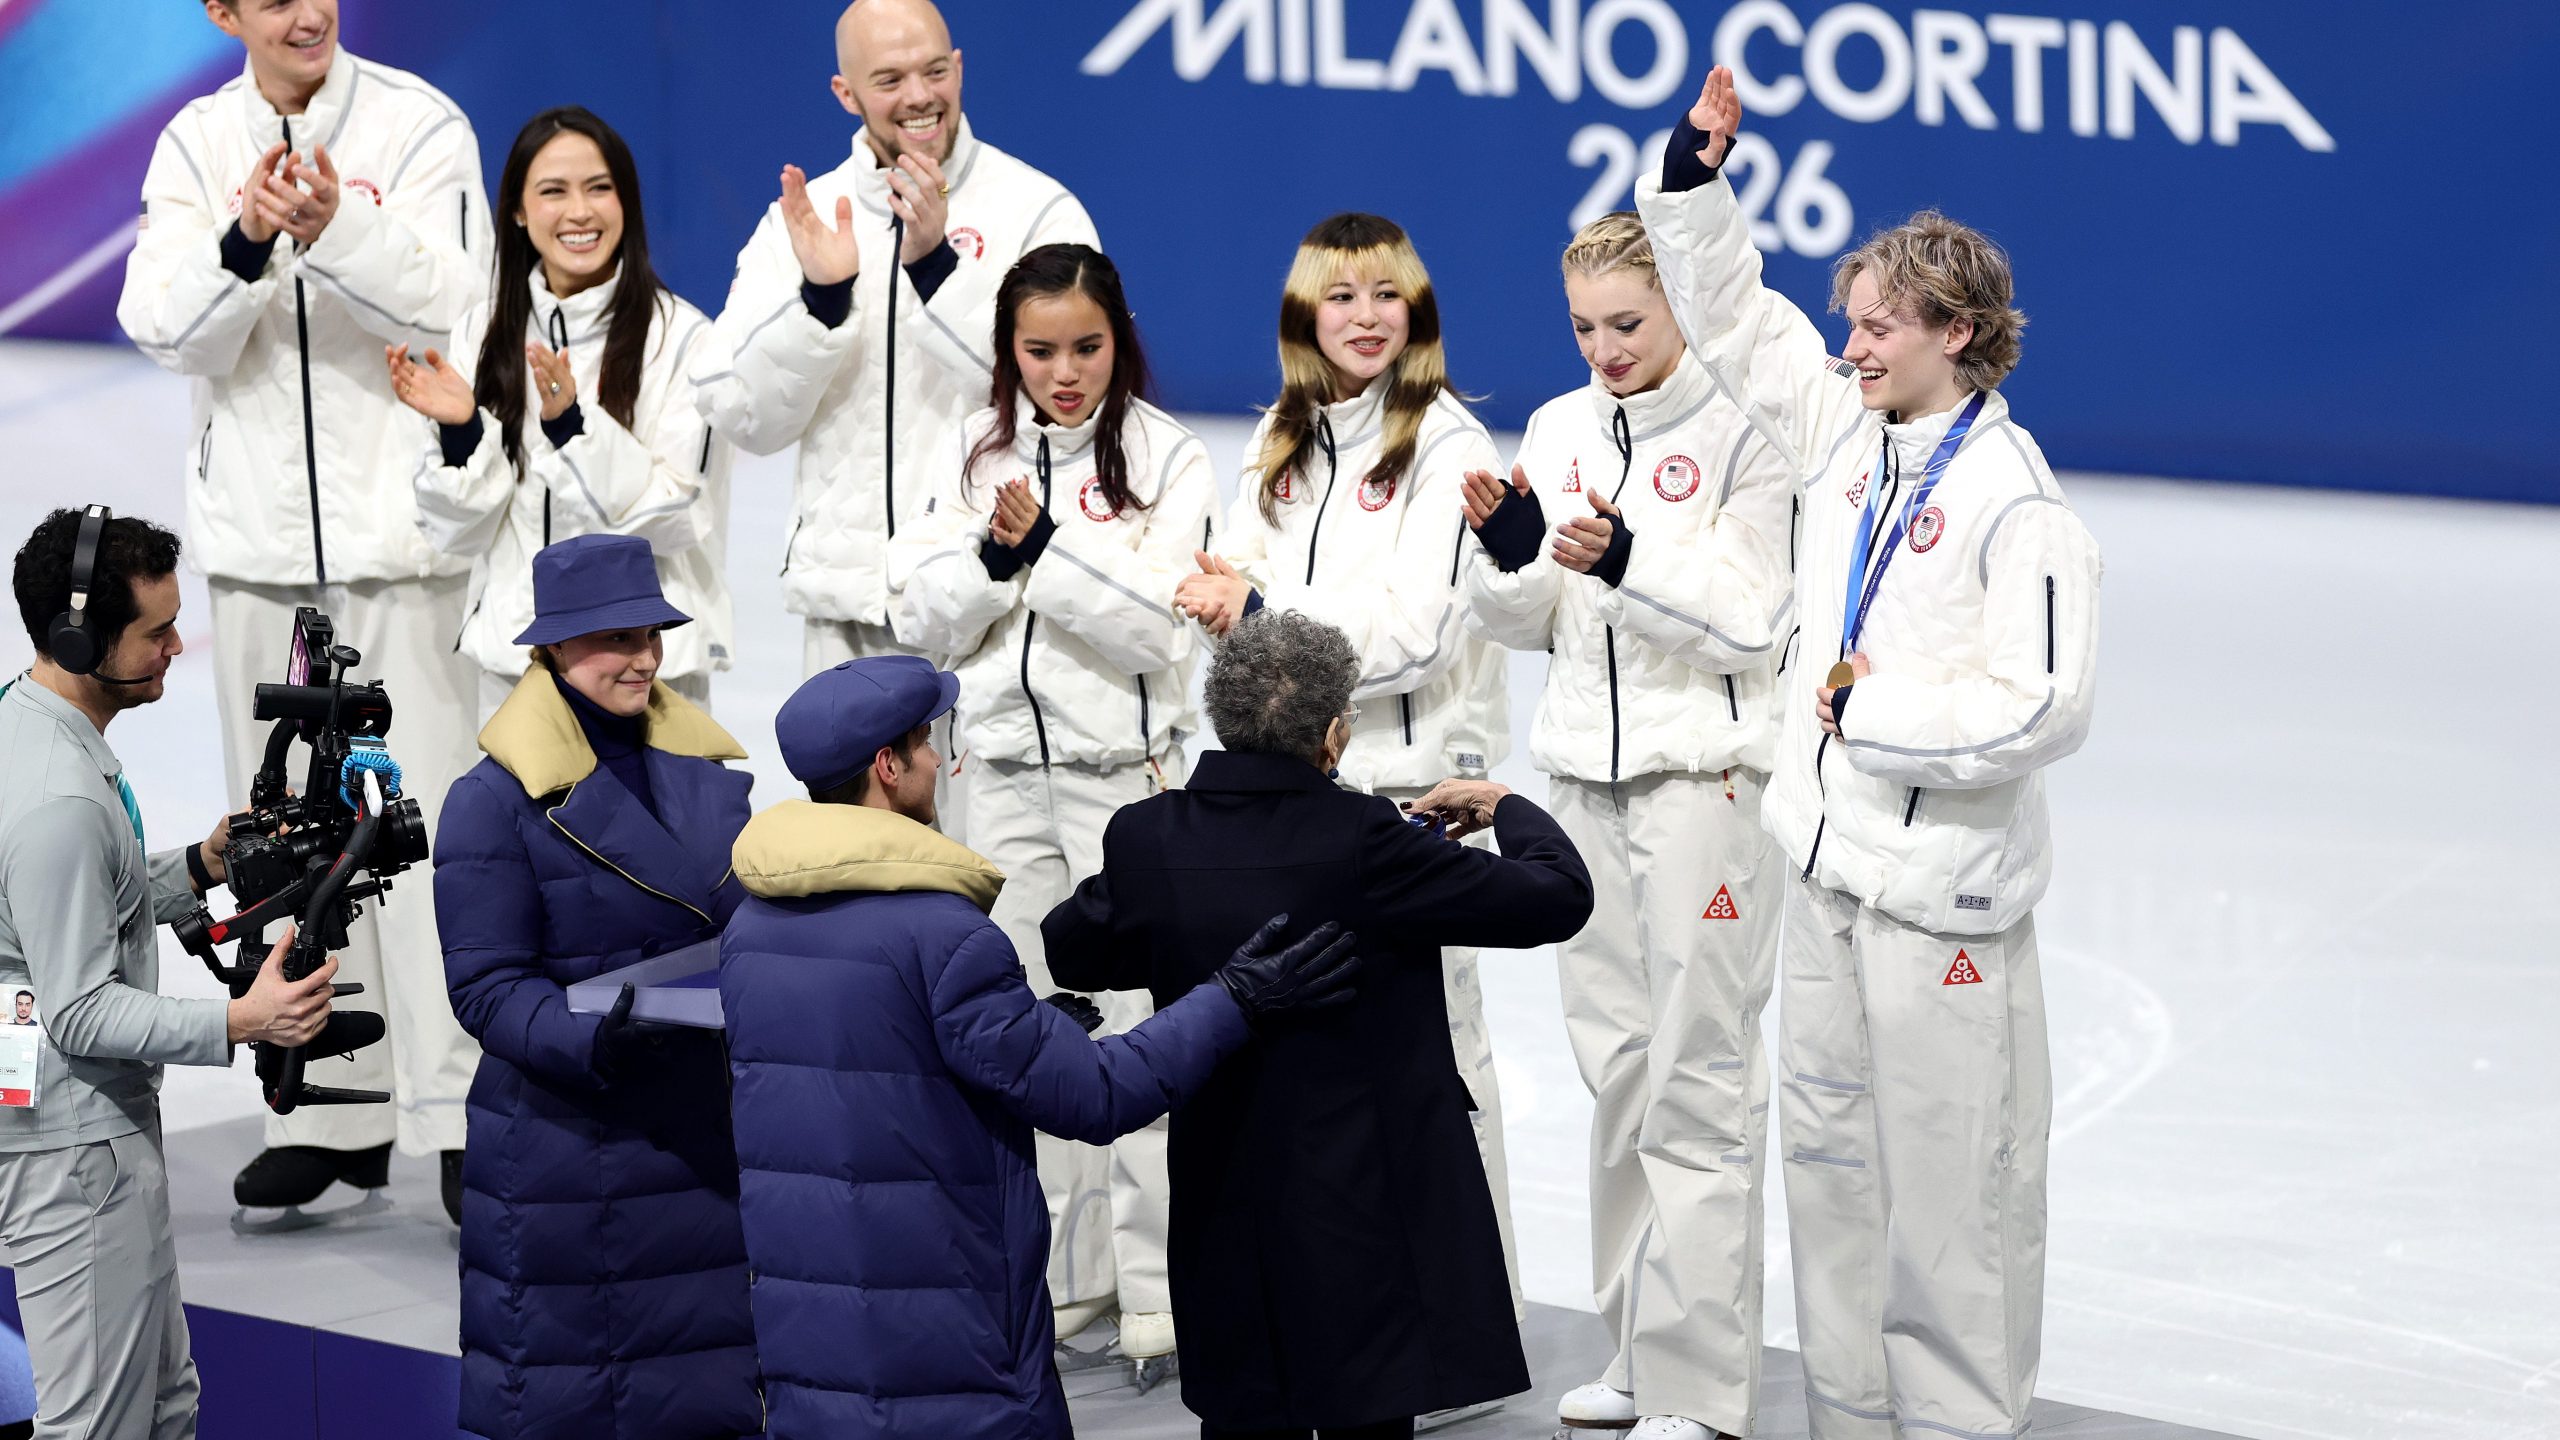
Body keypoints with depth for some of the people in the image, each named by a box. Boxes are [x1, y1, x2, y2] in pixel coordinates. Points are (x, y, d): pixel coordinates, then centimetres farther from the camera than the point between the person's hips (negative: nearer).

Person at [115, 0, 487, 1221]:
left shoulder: (419, 124, -3)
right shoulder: (195, 144, 6)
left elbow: (453, 305, -13)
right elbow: (164, 327, -5)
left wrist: (340, 229, -29)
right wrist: (244, 241, -24)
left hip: (394, 518, -4)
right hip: (256, 526, 4)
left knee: (422, 809, -7)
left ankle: (458, 1118, -6)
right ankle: (333, 1110, 17)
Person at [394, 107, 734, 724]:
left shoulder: (680, 336, -9)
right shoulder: (484, 331, 5)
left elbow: (674, 516, -13)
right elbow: (462, 529, 5)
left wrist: (574, 425, -23)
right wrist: (459, 430, -13)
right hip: (512, 656, 4)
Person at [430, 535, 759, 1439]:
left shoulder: (708, 771, 8)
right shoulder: (496, 799, -10)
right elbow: (487, 986, -13)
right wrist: (593, 1042, -29)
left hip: (707, 1135, 5)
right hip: (566, 1151, -5)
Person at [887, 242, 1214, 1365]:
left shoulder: (1168, 459, -5)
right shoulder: (974, 454, 7)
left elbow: (1159, 628, -14)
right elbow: (925, 619, 3)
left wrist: (1048, 547, -21)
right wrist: (997, 555, -15)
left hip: (1128, 774, -4)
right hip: (1008, 774, 4)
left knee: (1141, 1020, -4)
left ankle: (1157, 1281, 4)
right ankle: (1061, 1269, 19)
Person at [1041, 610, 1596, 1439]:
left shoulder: (1145, 839, -5)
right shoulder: (1361, 841, -19)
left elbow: (1071, 950, 15)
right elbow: (1558, 897, -13)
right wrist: (1507, 809, 7)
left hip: (1224, 1211, 5)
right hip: (1367, 1227, -5)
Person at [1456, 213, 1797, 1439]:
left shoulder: (1742, 434, -9)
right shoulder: (1558, 429, 10)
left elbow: (1751, 624, -13)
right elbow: (1520, 625, 11)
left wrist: (1626, 562, -25)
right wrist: (1507, 552, -10)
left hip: (1703, 774, -6)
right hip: (1584, 773, 6)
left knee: (1696, 1077, -5)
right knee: (1615, 1062, 10)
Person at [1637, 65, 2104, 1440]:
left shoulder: (2015, 502, -16)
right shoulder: (1852, 432, 8)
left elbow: (2042, 707, -21)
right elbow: (1737, 320, 20)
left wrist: (1875, 710, -14)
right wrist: (1694, 180, 9)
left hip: (1942, 884, -8)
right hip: (1830, 859, 8)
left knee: (1949, 1174, -2)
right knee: (1827, 1145, 14)